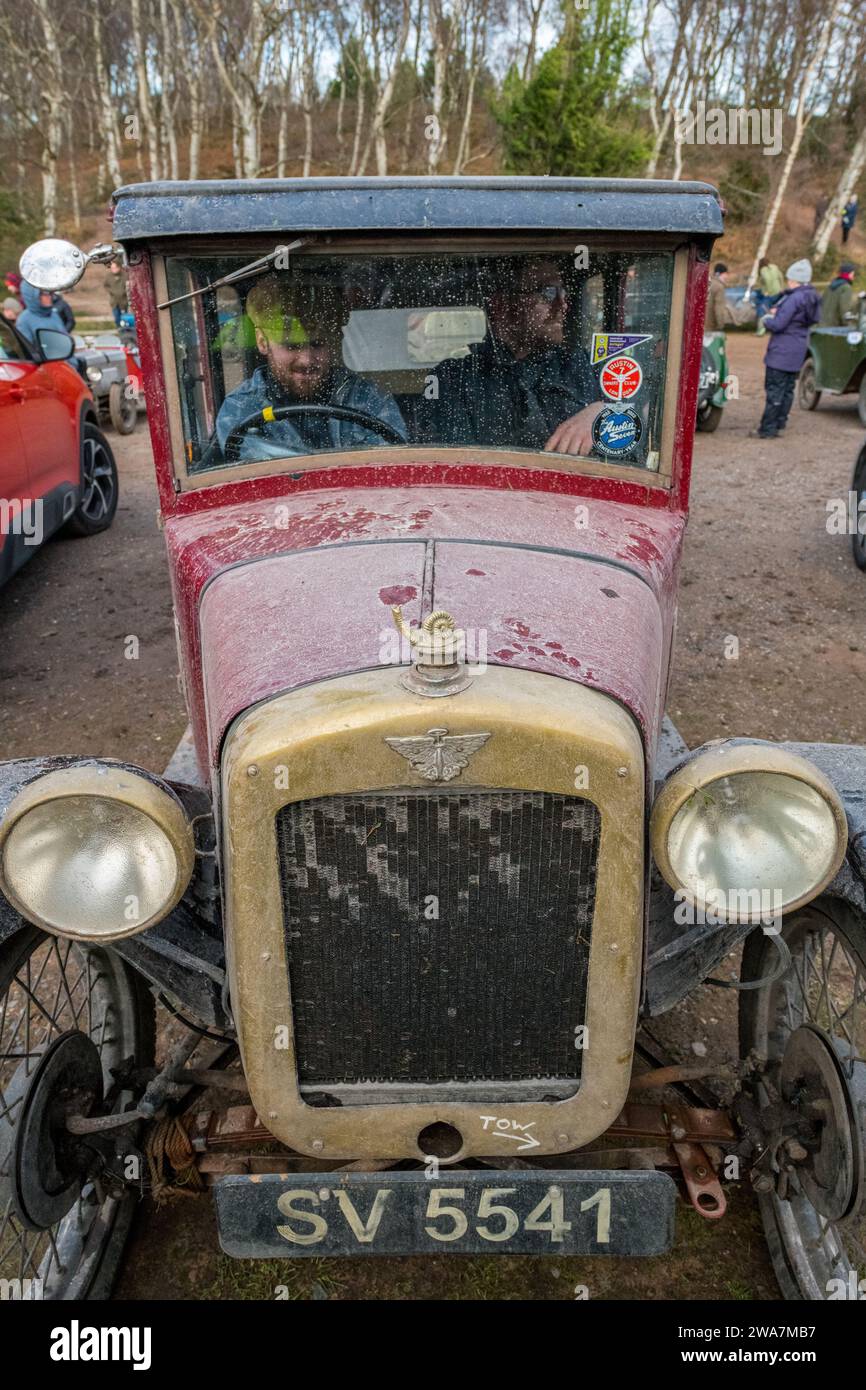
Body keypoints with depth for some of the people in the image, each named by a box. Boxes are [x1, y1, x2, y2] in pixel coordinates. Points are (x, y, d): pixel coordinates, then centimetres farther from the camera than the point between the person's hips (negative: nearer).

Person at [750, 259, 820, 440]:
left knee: (774, 391, -5)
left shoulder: (794, 299, -20)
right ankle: (779, 424, 20)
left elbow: (778, 325, -20)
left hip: (781, 353, -9)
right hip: (797, 355, 9)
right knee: (787, 390, 14)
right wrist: (778, 313, 11)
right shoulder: (811, 298, 9)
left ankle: (768, 429, -3)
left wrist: (767, 318, 0)